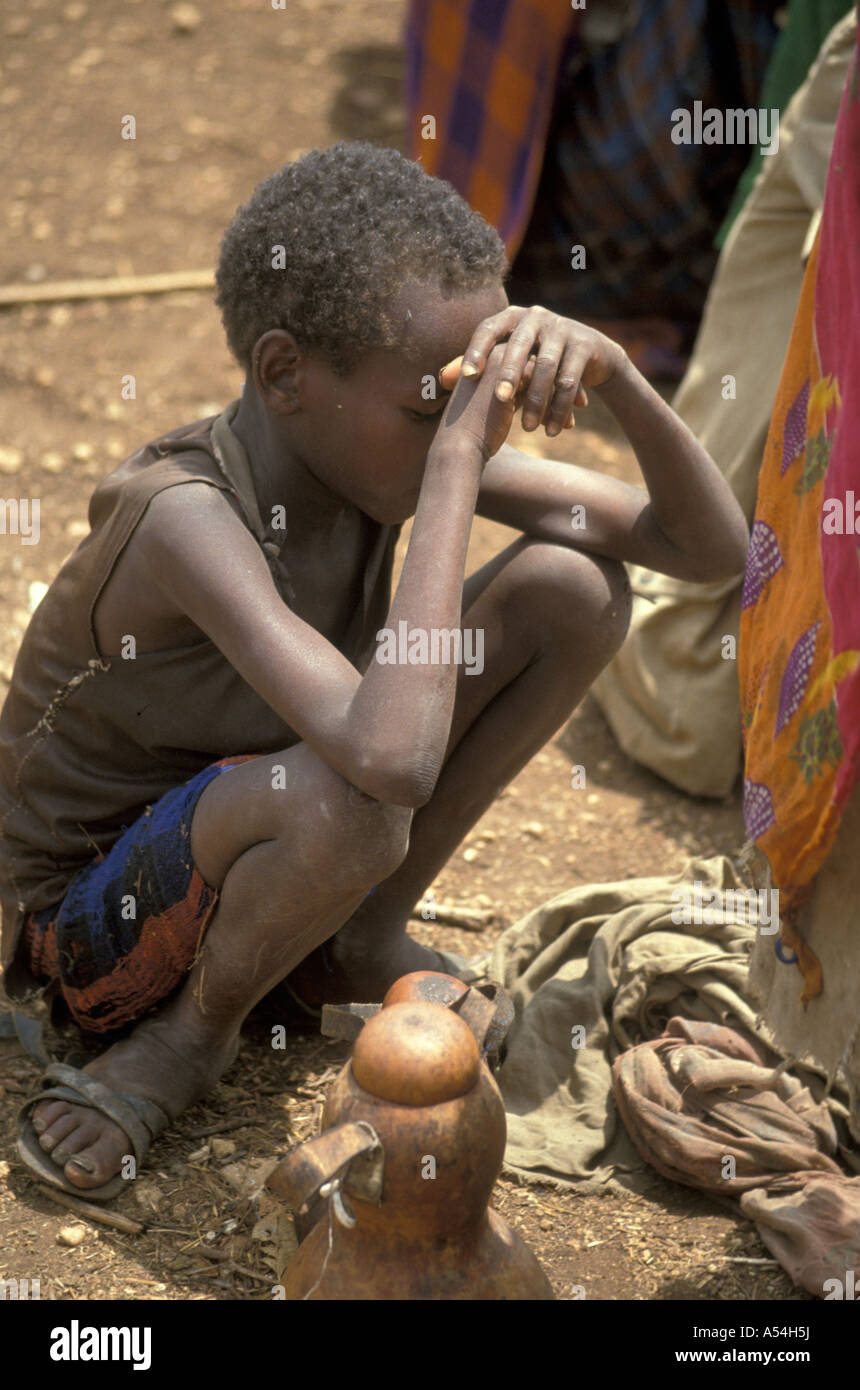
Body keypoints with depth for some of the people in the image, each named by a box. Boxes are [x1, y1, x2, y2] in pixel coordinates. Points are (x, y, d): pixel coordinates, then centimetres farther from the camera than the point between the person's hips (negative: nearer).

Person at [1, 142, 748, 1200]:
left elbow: (715, 548, -11)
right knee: (345, 798, -42)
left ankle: (361, 939, 6)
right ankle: (200, 1022, -6)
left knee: (577, 587, -10)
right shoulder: (187, 516, -34)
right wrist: (458, 454, -45)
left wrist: (613, 375, -31)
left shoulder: (393, 441, -13)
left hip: (269, 829, 7)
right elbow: (391, 760, -51)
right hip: (90, 915, -6)